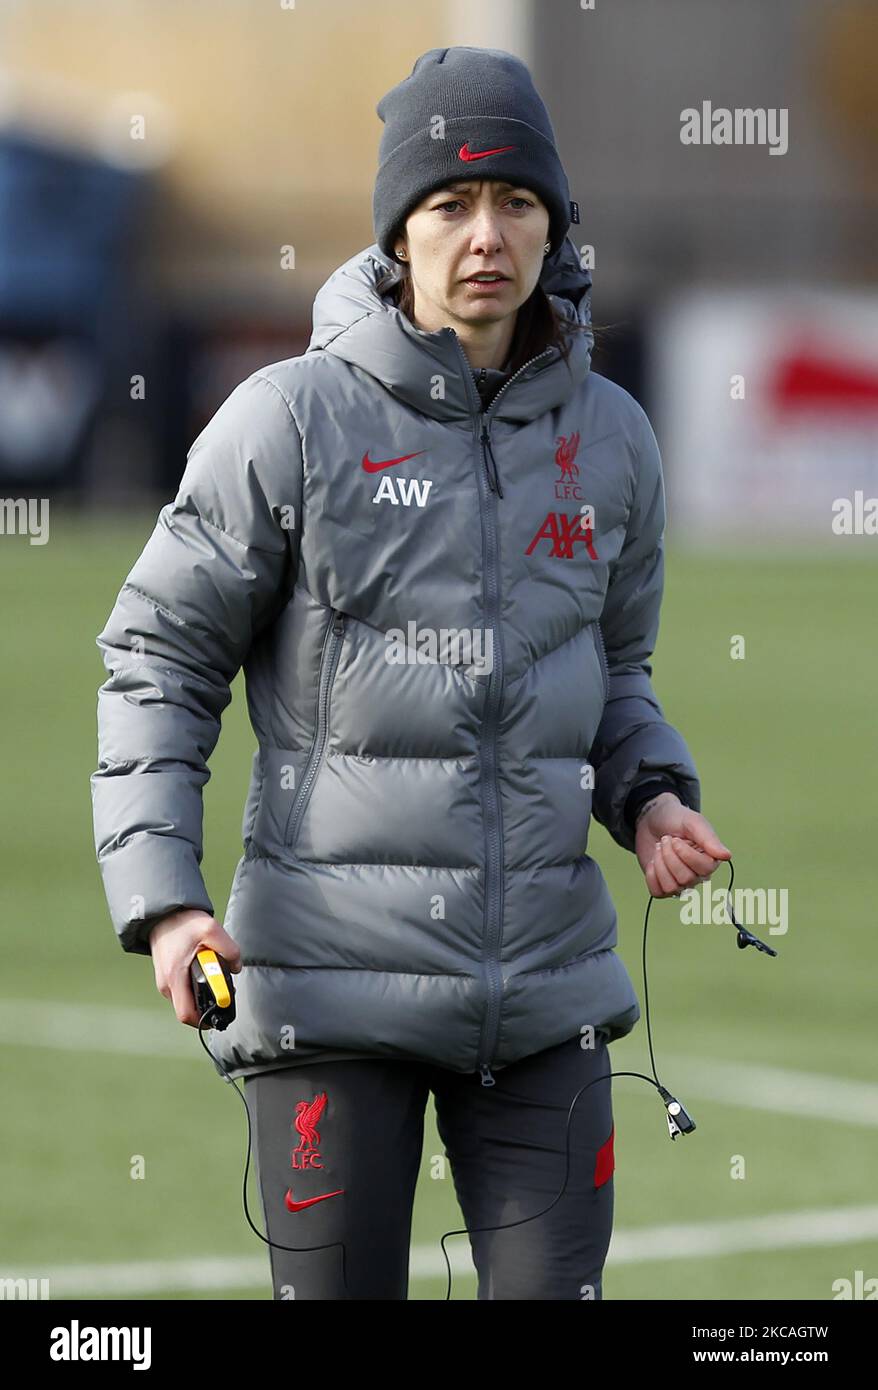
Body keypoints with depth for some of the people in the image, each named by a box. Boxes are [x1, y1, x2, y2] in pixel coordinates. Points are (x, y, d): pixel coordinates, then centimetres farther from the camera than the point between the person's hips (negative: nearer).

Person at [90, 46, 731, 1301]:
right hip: (333, 968, -3)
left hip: (544, 970, 4)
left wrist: (653, 799, 0)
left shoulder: (608, 437, 7)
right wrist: (161, 902, -12)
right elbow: (158, 659, -2)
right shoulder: (292, 420, -6)